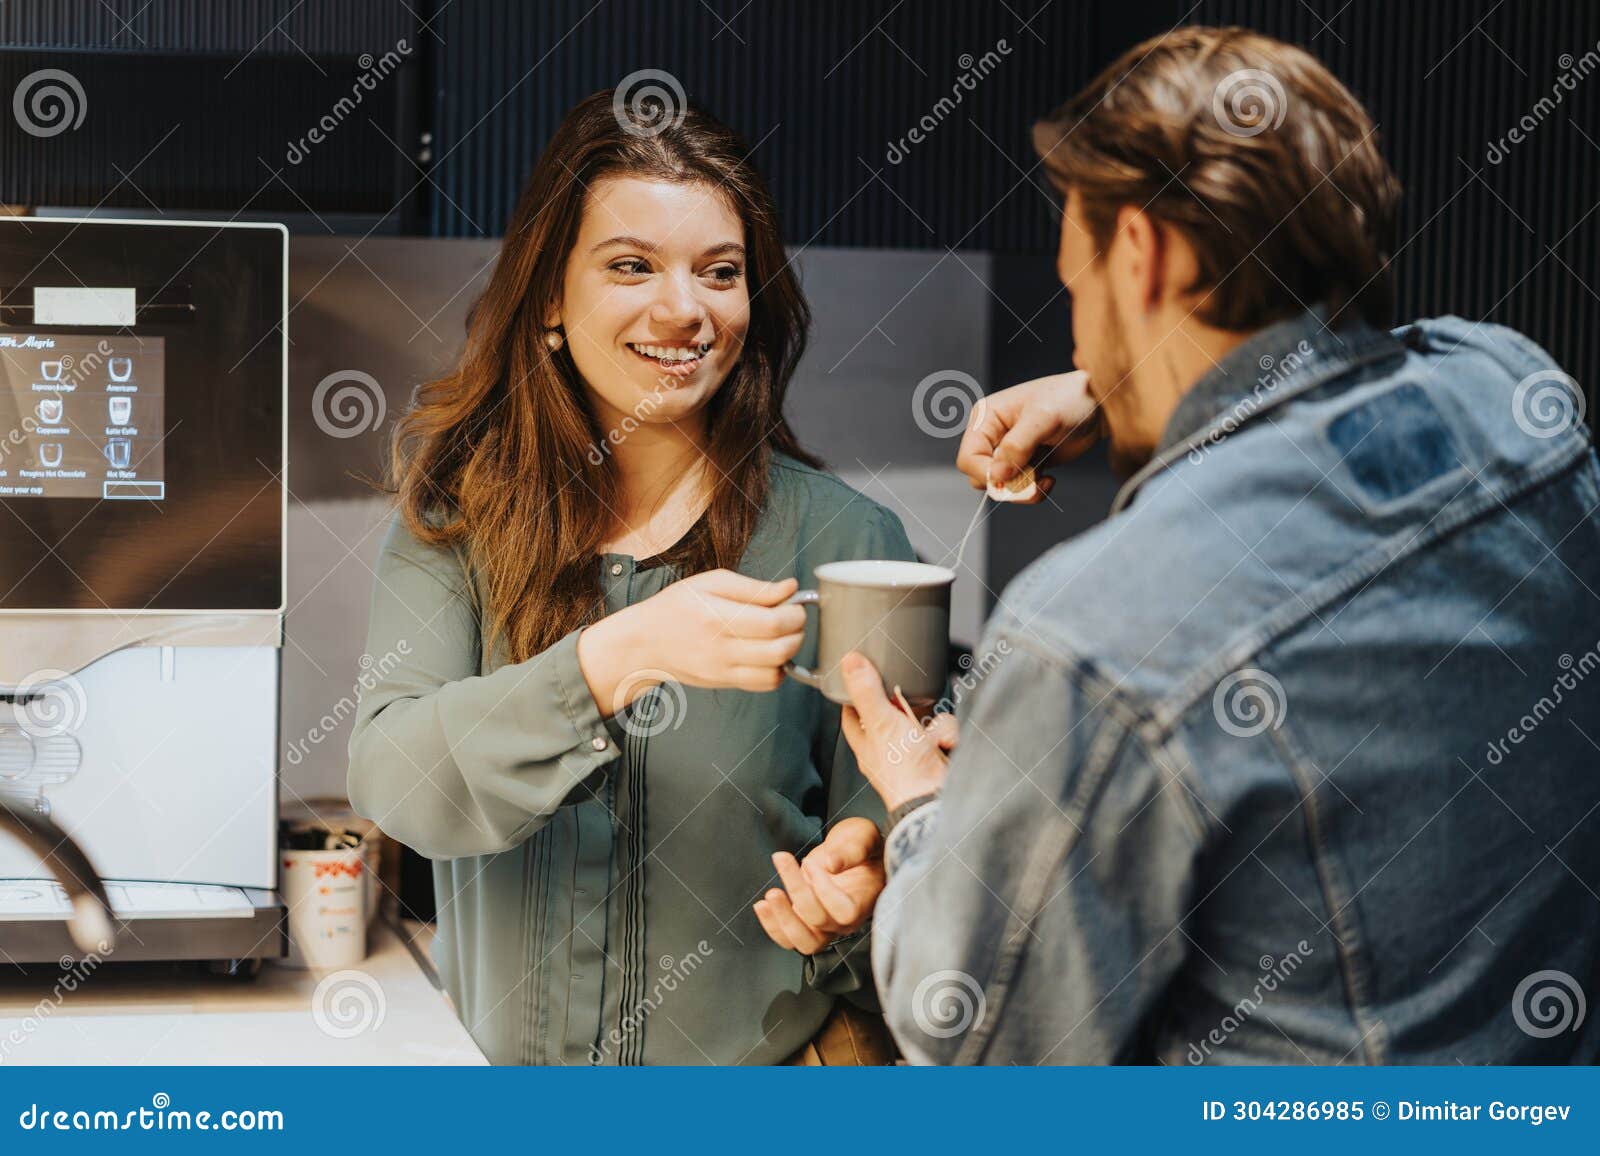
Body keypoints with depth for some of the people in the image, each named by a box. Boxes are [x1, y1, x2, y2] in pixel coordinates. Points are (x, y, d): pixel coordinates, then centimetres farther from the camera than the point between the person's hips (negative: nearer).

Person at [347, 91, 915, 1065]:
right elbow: (395, 781, -12)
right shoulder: (460, 516, 2)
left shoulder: (840, 538, -2)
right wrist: (623, 654, -25)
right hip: (495, 1052, -1)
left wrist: (854, 887, -18)